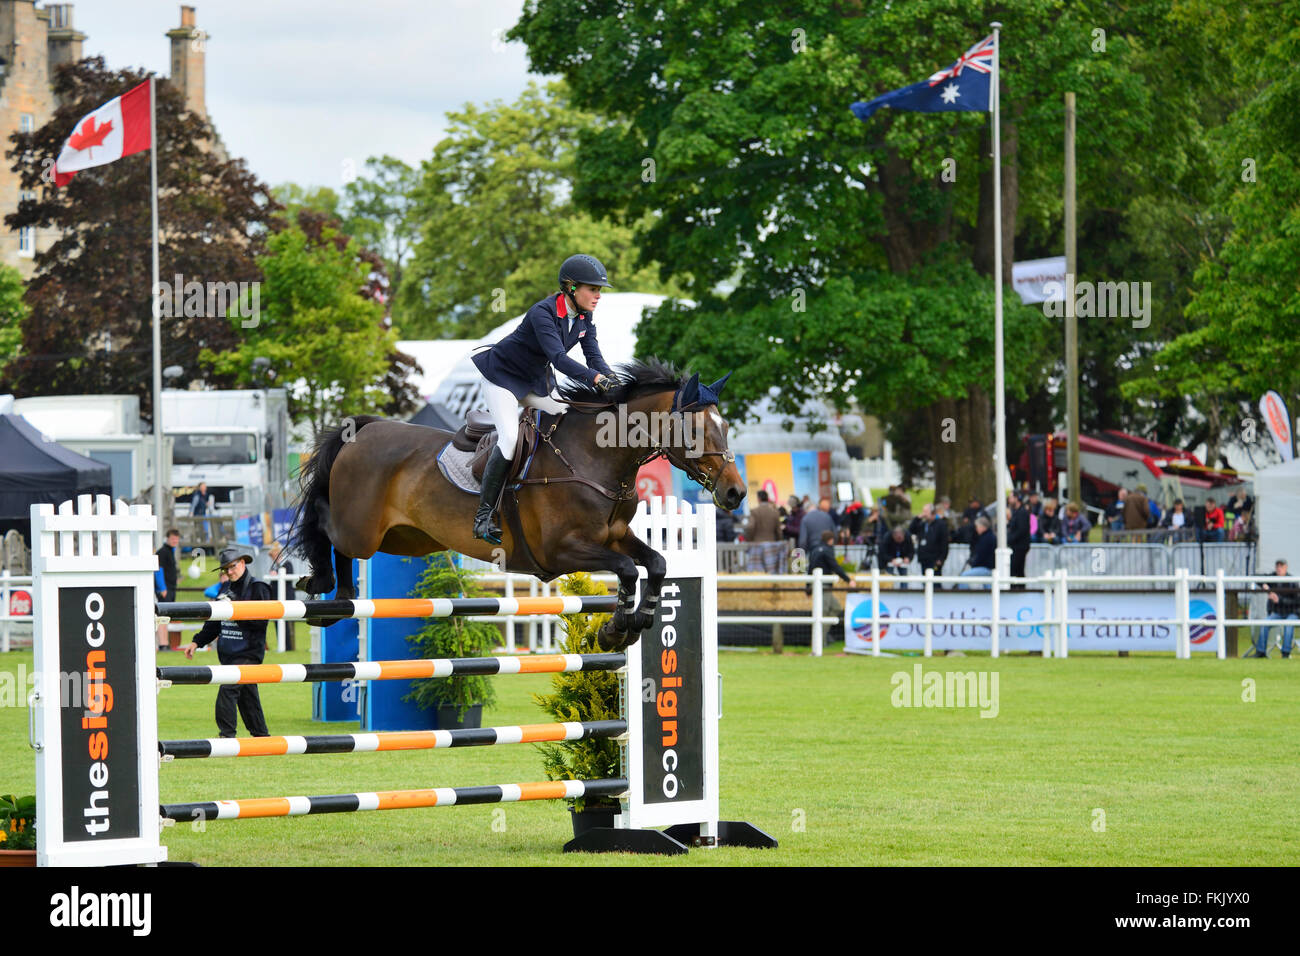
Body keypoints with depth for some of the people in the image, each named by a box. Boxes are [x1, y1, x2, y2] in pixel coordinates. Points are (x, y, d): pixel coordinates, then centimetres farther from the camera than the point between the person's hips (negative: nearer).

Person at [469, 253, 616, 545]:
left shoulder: (584, 316, -6)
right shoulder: (543, 313, -31)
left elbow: (593, 355, -9)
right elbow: (558, 356, -42)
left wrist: (611, 380, -28)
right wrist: (596, 378, -54)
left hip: (536, 382, 8)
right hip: (503, 376, -8)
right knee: (509, 438, -23)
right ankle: (484, 513, -17)